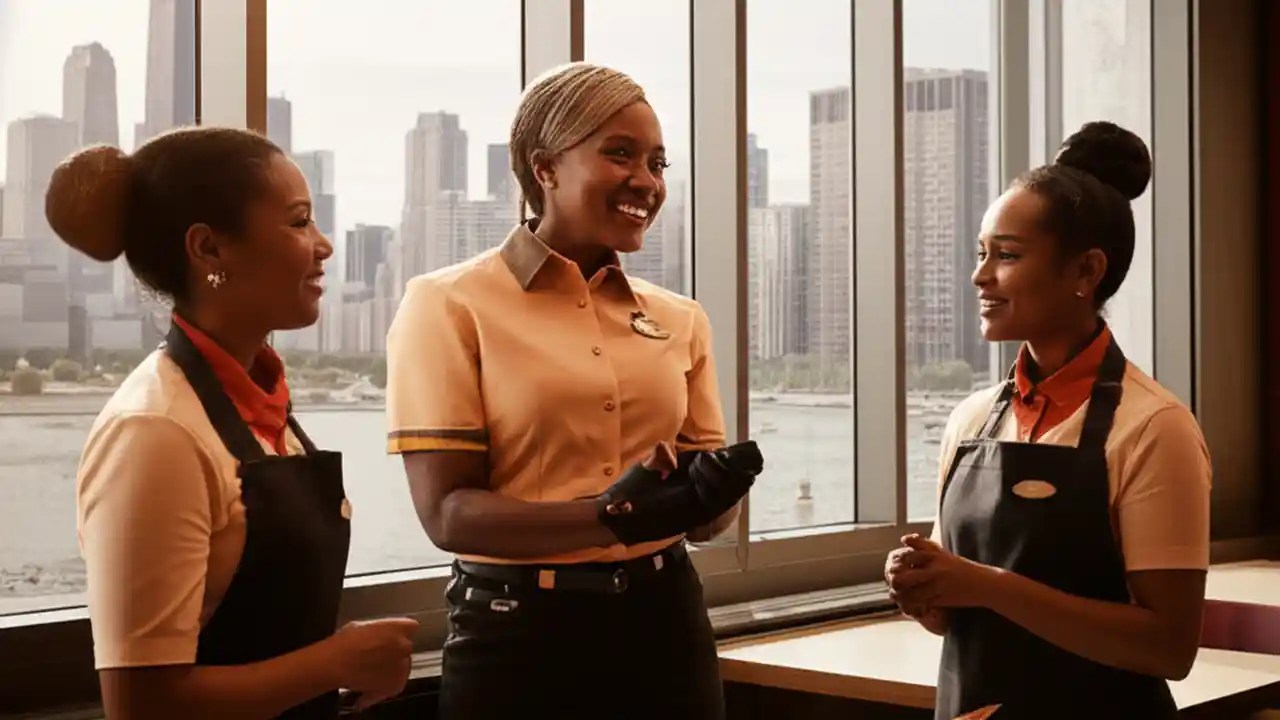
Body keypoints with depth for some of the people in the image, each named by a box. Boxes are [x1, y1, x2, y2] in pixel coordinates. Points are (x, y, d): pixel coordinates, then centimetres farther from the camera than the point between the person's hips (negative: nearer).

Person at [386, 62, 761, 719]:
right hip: (520, 632, -4)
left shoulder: (679, 319, 8)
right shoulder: (449, 304, -7)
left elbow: (704, 513, 12)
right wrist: (612, 516, -26)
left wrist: (710, 493, -12)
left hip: (662, 623, 5)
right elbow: (446, 512, -13)